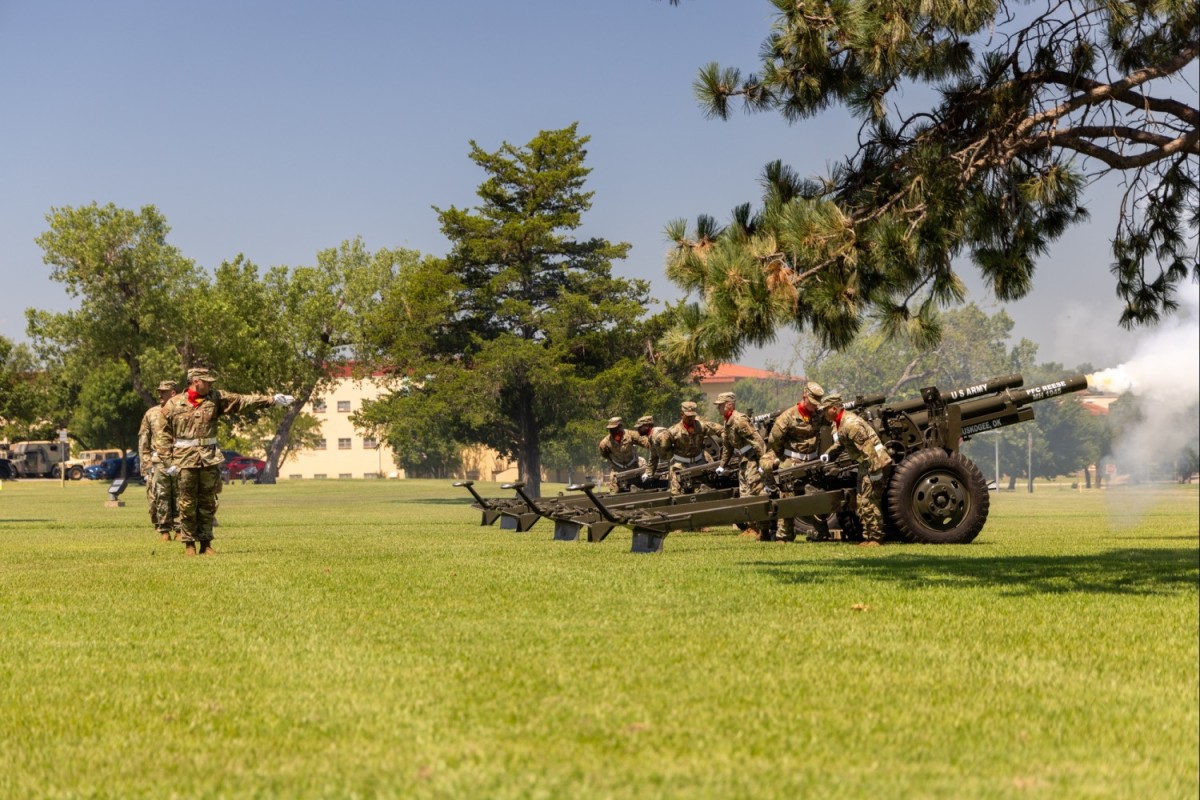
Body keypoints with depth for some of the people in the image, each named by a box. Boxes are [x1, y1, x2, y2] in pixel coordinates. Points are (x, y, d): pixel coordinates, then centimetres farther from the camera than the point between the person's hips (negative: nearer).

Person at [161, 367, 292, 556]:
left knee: (208, 504, 6)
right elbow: (166, 434, 5)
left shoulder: (216, 398, 7)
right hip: (185, 459, -3)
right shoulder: (174, 404, 1)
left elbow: (243, 401, 1)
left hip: (210, 458, 3)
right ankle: (189, 543, 9)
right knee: (188, 504, 1)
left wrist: (271, 400, -7)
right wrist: (169, 461, 0)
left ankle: (206, 543, 13)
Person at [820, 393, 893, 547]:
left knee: (869, 503, -9)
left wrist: (875, 471, -26)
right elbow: (840, 443, 26)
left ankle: (876, 538, -3)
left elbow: (868, 448, -26)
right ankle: (867, 537, 19)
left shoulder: (850, 424, -22)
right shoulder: (838, 423, 11)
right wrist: (829, 454, 8)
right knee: (860, 503, 13)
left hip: (876, 463, -11)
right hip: (865, 465, 11)